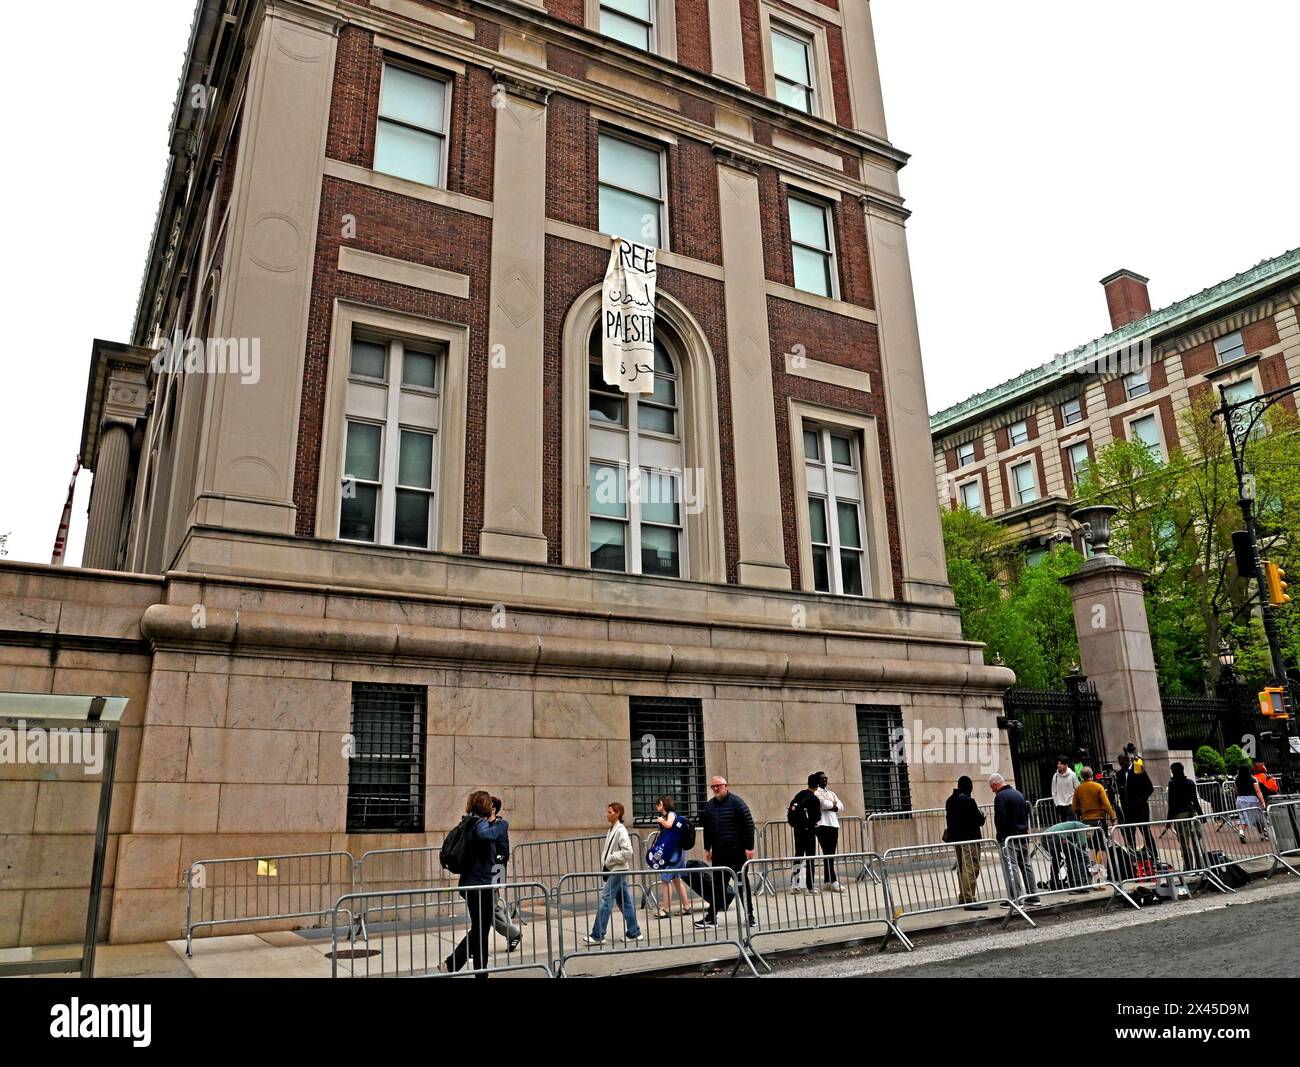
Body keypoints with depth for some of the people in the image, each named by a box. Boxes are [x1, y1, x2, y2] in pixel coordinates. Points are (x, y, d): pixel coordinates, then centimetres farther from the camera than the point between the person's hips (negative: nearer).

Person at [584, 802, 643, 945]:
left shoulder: (621, 830, -14)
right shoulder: (612, 830, 12)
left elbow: (627, 851, -21)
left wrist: (610, 859, -15)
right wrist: (605, 864, 9)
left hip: (618, 871, -9)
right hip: (613, 870, 9)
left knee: (605, 900, -8)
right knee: (624, 902, 11)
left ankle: (597, 936, -4)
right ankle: (633, 932, 16)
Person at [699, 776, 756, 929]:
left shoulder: (736, 802, -8)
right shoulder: (709, 806, 8)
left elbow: (749, 825, -11)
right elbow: (707, 829, 17)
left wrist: (749, 847, -14)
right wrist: (707, 849, 14)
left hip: (737, 852, -5)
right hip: (718, 853, 5)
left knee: (742, 883, 4)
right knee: (717, 885, 7)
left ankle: (749, 915, 12)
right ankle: (711, 917, 13)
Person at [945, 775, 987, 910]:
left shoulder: (950, 800, 9)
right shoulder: (968, 801, -17)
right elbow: (979, 820, -15)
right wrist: (982, 815, 5)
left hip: (956, 838, 9)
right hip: (970, 838, -9)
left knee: (962, 868, 17)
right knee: (971, 868, -8)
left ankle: (963, 897, 27)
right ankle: (970, 899, -11)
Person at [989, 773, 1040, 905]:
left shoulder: (1000, 796, -12)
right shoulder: (1019, 794, 16)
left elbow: (1000, 819, -17)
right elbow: (1027, 814, 20)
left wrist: (1000, 836, -8)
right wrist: (1025, 830, 20)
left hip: (1009, 837, -8)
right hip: (1023, 835, 9)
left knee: (1011, 867, -8)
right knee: (1026, 865, 14)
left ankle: (1015, 898, -12)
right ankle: (1033, 896, 17)